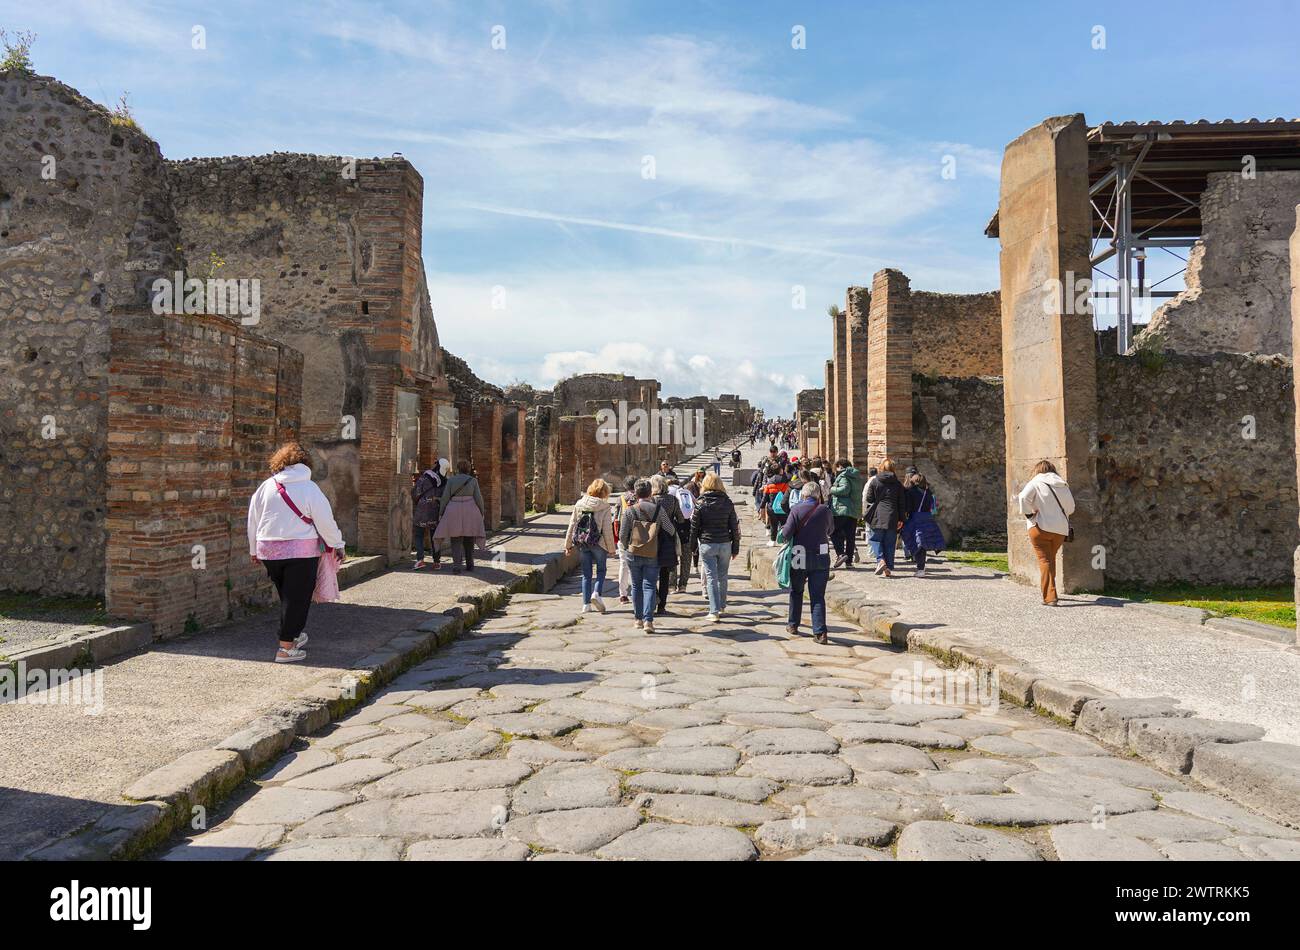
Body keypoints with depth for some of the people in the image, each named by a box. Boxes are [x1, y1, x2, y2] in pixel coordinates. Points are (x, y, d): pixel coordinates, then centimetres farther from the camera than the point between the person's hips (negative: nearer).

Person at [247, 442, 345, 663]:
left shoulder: (266, 487, 5)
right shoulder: (309, 488, -7)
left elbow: (253, 520, 12)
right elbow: (325, 520, -7)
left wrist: (254, 549, 23)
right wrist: (337, 545, 5)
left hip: (269, 551, 5)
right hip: (301, 551, -5)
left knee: (286, 595, 19)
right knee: (297, 597, 2)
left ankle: (295, 634, 32)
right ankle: (286, 647, 2)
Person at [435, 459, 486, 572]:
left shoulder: (451, 480, 0)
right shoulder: (473, 480, 0)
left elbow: (445, 498, -3)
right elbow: (478, 498, -2)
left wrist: (441, 513, 4)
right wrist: (481, 513, 8)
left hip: (454, 513, -1)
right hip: (470, 512, 1)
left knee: (456, 540, 3)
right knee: (469, 539, 14)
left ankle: (457, 564, -15)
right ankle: (470, 565, 16)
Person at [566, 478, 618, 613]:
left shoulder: (579, 504, 3)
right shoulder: (604, 507, -8)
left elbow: (572, 525, 6)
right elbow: (607, 529, -8)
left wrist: (568, 544, 13)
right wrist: (611, 548, 0)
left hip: (581, 543, 3)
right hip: (598, 543, -3)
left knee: (586, 573, 12)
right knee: (601, 570, 14)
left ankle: (586, 604, 10)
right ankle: (596, 593, -9)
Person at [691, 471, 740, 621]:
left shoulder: (701, 504, -5)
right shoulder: (728, 503, 0)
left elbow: (694, 528, -2)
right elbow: (735, 527, 2)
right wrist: (735, 547, 10)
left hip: (707, 545, -2)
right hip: (725, 544, 2)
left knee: (711, 577, 0)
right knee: (722, 576, 17)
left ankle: (714, 611, -4)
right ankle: (722, 606, 30)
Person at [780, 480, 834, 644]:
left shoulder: (796, 510, -9)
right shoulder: (825, 510, -3)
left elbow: (786, 534, -13)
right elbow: (830, 530, 14)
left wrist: (783, 529, 9)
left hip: (800, 558, -1)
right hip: (821, 559, 1)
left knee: (796, 592, 19)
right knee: (818, 596, 4)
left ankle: (793, 625, 28)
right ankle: (820, 632, -2)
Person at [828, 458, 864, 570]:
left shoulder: (843, 476, -6)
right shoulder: (857, 477, 19)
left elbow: (845, 489, -22)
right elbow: (858, 493, 20)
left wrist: (832, 489, -9)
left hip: (842, 510, -7)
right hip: (855, 512, 8)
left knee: (835, 533, 1)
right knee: (850, 536, 8)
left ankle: (841, 554, -16)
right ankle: (849, 561, 7)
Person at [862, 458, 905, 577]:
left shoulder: (874, 481, 0)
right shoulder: (898, 484, 7)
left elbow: (868, 499, 0)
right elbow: (902, 502, 7)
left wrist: (868, 515, 11)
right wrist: (901, 519, 11)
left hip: (877, 517, -2)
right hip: (892, 518, 2)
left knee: (876, 540, 8)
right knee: (890, 543, 7)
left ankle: (881, 560, -14)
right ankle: (889, 568, 7)